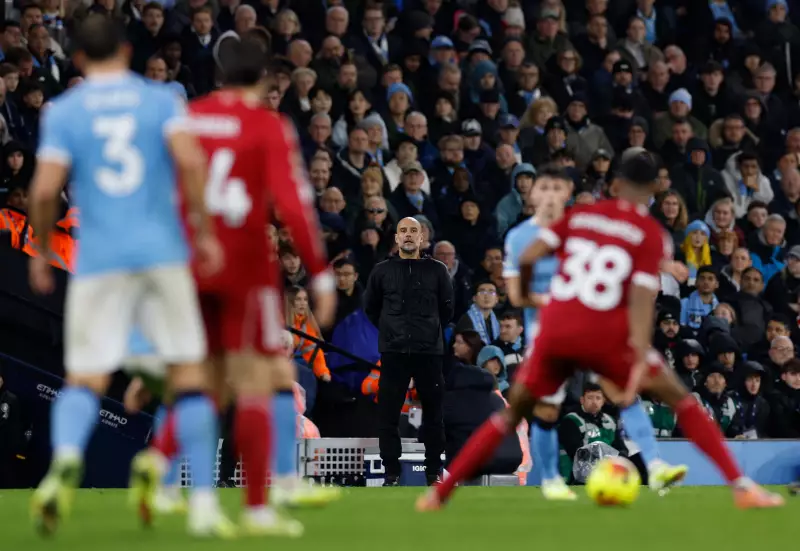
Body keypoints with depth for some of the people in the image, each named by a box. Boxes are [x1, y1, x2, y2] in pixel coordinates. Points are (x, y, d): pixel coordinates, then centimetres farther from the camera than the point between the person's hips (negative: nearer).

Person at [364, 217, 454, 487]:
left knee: (433, 414, 4)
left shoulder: (437, 270, 4)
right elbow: (370, 307, 16)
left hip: (429, 352, 0)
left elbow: (447, 308, 14)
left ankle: (433, 473, 13)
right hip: (393, 352, 0)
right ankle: (392, 473, 5)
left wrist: (432, 331, 12)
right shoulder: (382, 271, 5)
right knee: (388, 415, -2)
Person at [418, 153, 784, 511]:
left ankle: (439, 494, 15)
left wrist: (527, 296, 23)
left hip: (555, 331, 3)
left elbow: (527, 258, 2)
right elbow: (641, 296, -13)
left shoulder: (580, 215, 11)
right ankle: (741, 487, 1)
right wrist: (641, 359, -21)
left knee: (513, 413, 19)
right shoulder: (652, 235, 1)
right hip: (605, 334, -3)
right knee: (680, 401, 9)